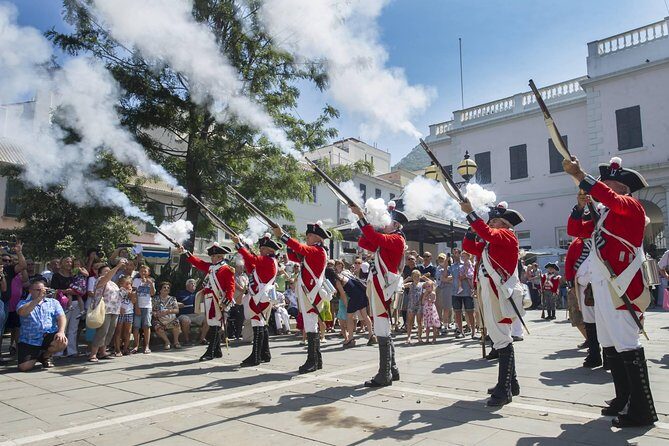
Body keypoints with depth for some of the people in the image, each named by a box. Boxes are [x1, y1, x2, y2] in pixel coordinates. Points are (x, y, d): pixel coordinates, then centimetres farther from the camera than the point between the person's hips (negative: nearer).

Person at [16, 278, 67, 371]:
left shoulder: (53, 302, 13)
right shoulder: (23, 303, 10)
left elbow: (61, 317, 0)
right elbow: (22, 312, -15)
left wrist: (61, 331, -19)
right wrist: (38, 299, -18)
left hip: (49, 337, 1)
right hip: (29, 341, -1)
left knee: (63, 342, -29)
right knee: (24, 367, -18)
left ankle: (46, 355, 6)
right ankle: (36, 357, 21)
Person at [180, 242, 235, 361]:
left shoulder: (227, 269, -8)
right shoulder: (210, 267, 16)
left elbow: (231, 288, -13)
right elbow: (197, 262, 22)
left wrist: (226, 302, -21)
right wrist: (185, 252, 18)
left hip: (217, 302, -8)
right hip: (208, 301, 8)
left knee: (215, 326, -6)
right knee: (212, 325, 13)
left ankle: (211, 352, -4)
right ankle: (217, 351, 22)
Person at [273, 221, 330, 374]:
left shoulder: (319, 251, -10)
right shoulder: (311, 252, 18)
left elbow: (301, 248, -26)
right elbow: (293, 256, 19)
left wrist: (282, 235, -27)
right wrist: (289, 244, 4)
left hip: (311, 294, -10)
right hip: (307, 293, 10)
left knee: (311, 326, -9)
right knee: (312, 326, 13)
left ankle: (312, 362, -7)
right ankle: (317, 360, 20)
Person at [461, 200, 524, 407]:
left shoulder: (508, 236, -4)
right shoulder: (489, 244, 21)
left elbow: (488, 233, -22)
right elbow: (468, 246, 21)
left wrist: (470, 213, -18)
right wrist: (473, 227, 10)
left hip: (501, 295, -9)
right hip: (489, 295, 9)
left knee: (502, 339, -11)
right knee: (499, 338, 14)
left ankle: (504, 390, -9)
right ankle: (510, 383, 24)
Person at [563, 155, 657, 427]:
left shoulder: (631, 206, -5)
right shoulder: (603, 213, 18)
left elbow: (610, 198, -27)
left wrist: (578, 174, -28)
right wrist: (582, 203, 6)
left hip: (620, 287, -9)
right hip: (602, 286, 9)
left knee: (626, 345, -9)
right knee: (609, 345, 13)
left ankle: (642, 410, -1)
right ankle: (624, 399, 24)